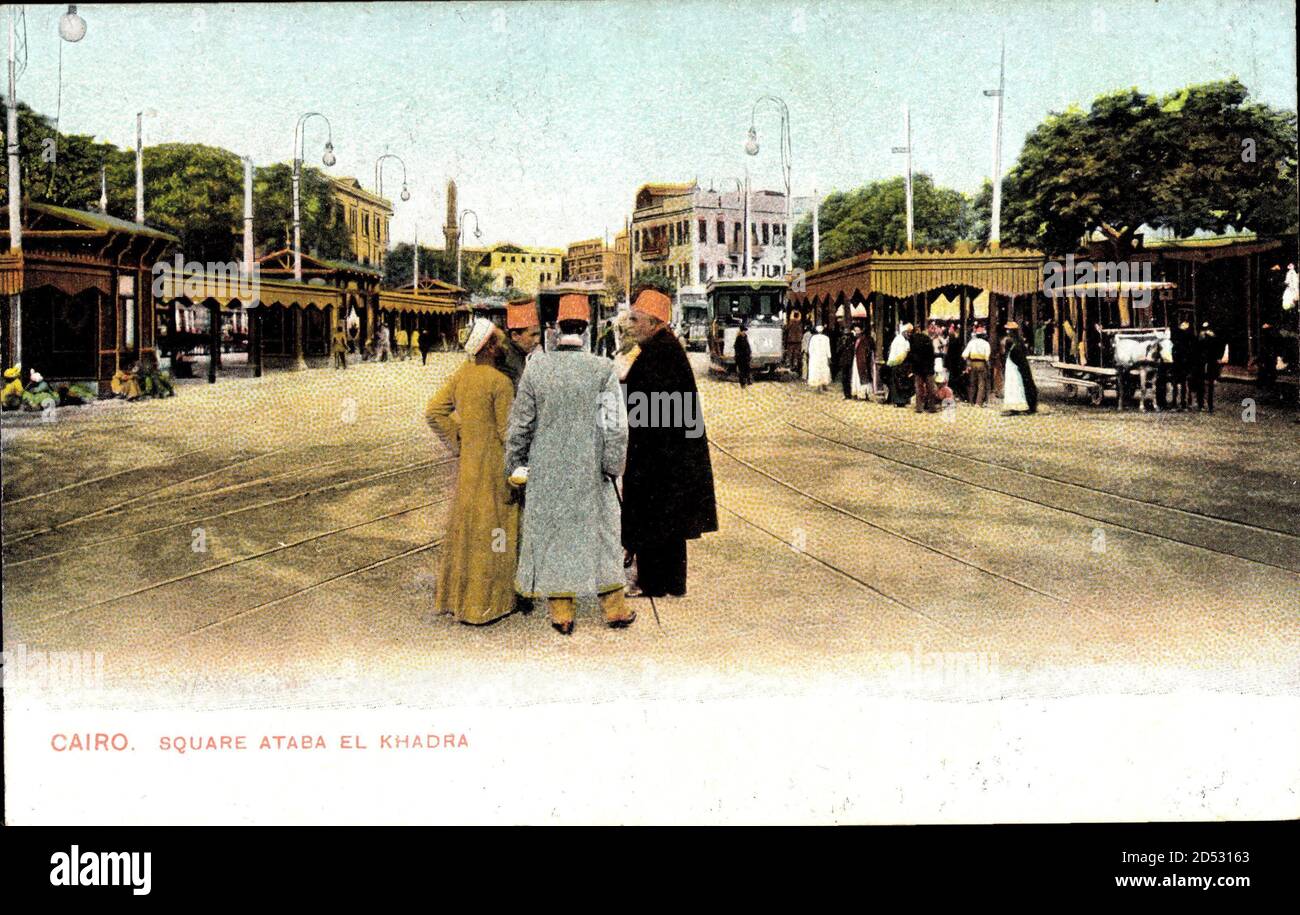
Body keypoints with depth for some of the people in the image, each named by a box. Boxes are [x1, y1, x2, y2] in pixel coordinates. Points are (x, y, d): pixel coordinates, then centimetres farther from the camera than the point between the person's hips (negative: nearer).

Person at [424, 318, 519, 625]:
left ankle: (455, 595, 28)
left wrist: (456, 441, 8)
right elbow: (507, 431, -16)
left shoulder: (461, 375, 3)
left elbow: (433, 411, 3)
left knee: (464, 525, 17)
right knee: (490, 529, 3)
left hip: (467, 462, 7)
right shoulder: (499, 382, -17)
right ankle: (485, 602, 11)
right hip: (493, 465, -7)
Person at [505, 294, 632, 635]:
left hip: (546, 470, 1)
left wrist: (515, 464, 10)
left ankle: (561, 613, 15)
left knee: (551, 533, 10)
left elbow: (520, 423, 0)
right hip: (589, 469, -1)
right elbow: (615, 424, -10)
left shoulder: (536, 368, -6)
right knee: (601, 533, 13)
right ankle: (613, 608, 21)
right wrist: (613, 465, 0)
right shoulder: (603, 369, -9)